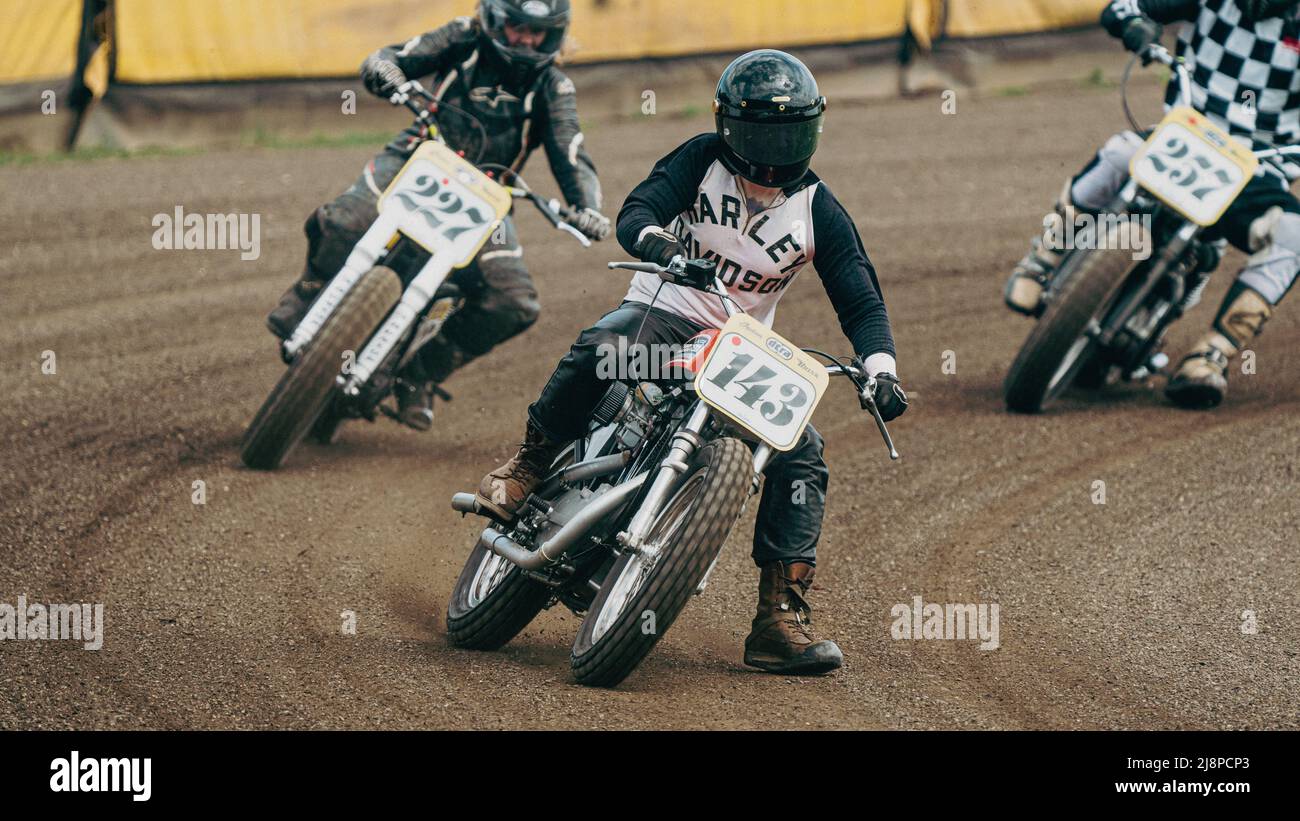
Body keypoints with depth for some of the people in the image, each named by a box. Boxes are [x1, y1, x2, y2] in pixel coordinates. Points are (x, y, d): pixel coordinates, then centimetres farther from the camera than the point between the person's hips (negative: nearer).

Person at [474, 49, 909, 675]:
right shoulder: (703, 160, -5)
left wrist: (881, 371, -20)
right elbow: (635, 213, -17)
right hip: (665, 312, -3)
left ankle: (781, 618, -12)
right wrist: (655, 241, -43)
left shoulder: (818, 212, -1)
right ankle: (528, 467, -19)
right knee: (601, 347, -37)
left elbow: (860, 302, -1)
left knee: (801, 453, -15)